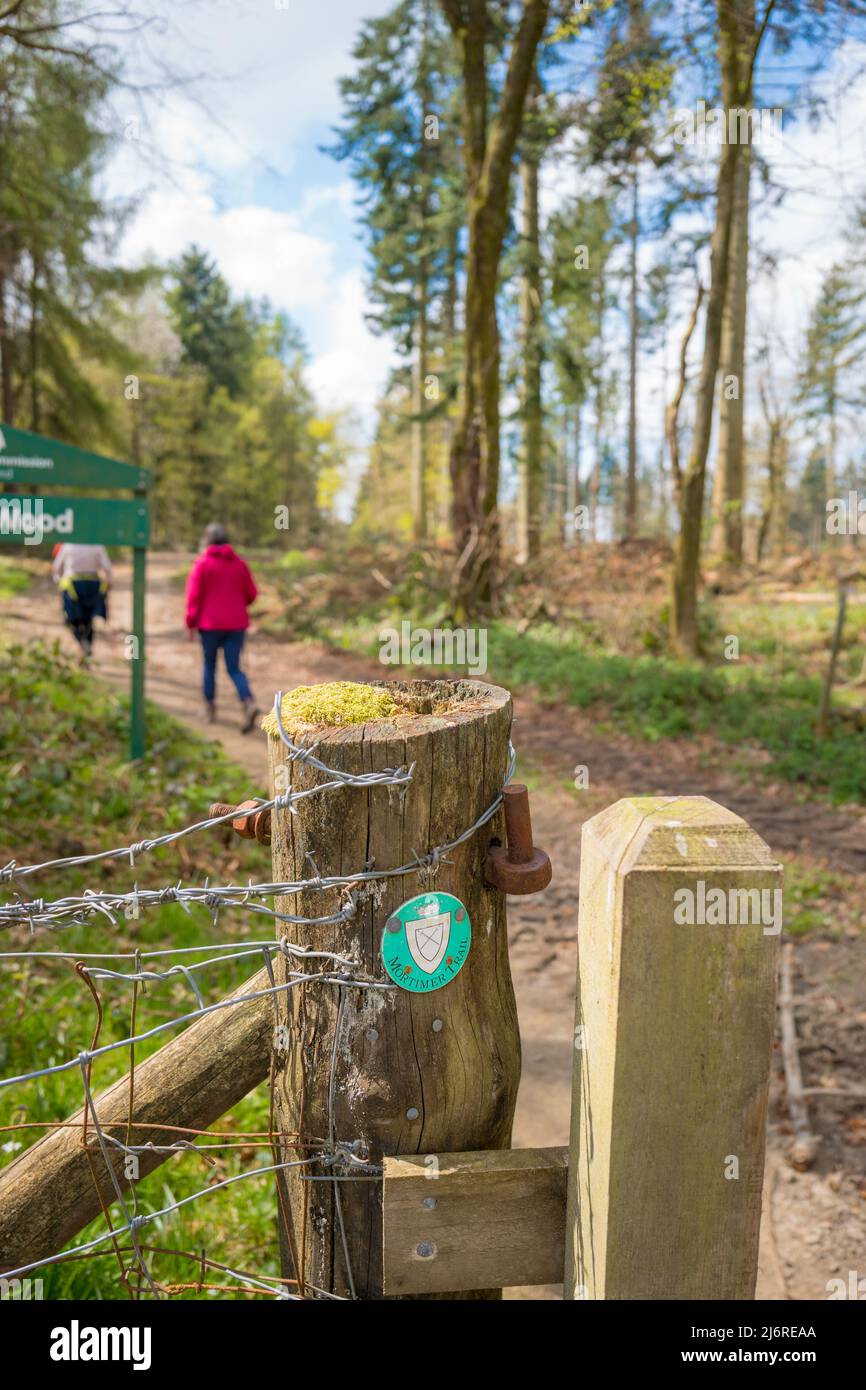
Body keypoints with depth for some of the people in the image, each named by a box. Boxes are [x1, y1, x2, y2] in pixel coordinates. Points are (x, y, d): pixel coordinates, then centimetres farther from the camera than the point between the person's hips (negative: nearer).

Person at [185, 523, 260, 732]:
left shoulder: (202, 563, -6)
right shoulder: (239, 563, 5)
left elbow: (194, 596, -9)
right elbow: (251, 593, 8)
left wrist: (190, 624, -2)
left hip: (210, 624, -2)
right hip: (236, 624, 3)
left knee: (209, 666, 15)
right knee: (234, 668, 3)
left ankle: (210, 708, 21)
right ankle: (249, 703, -20)